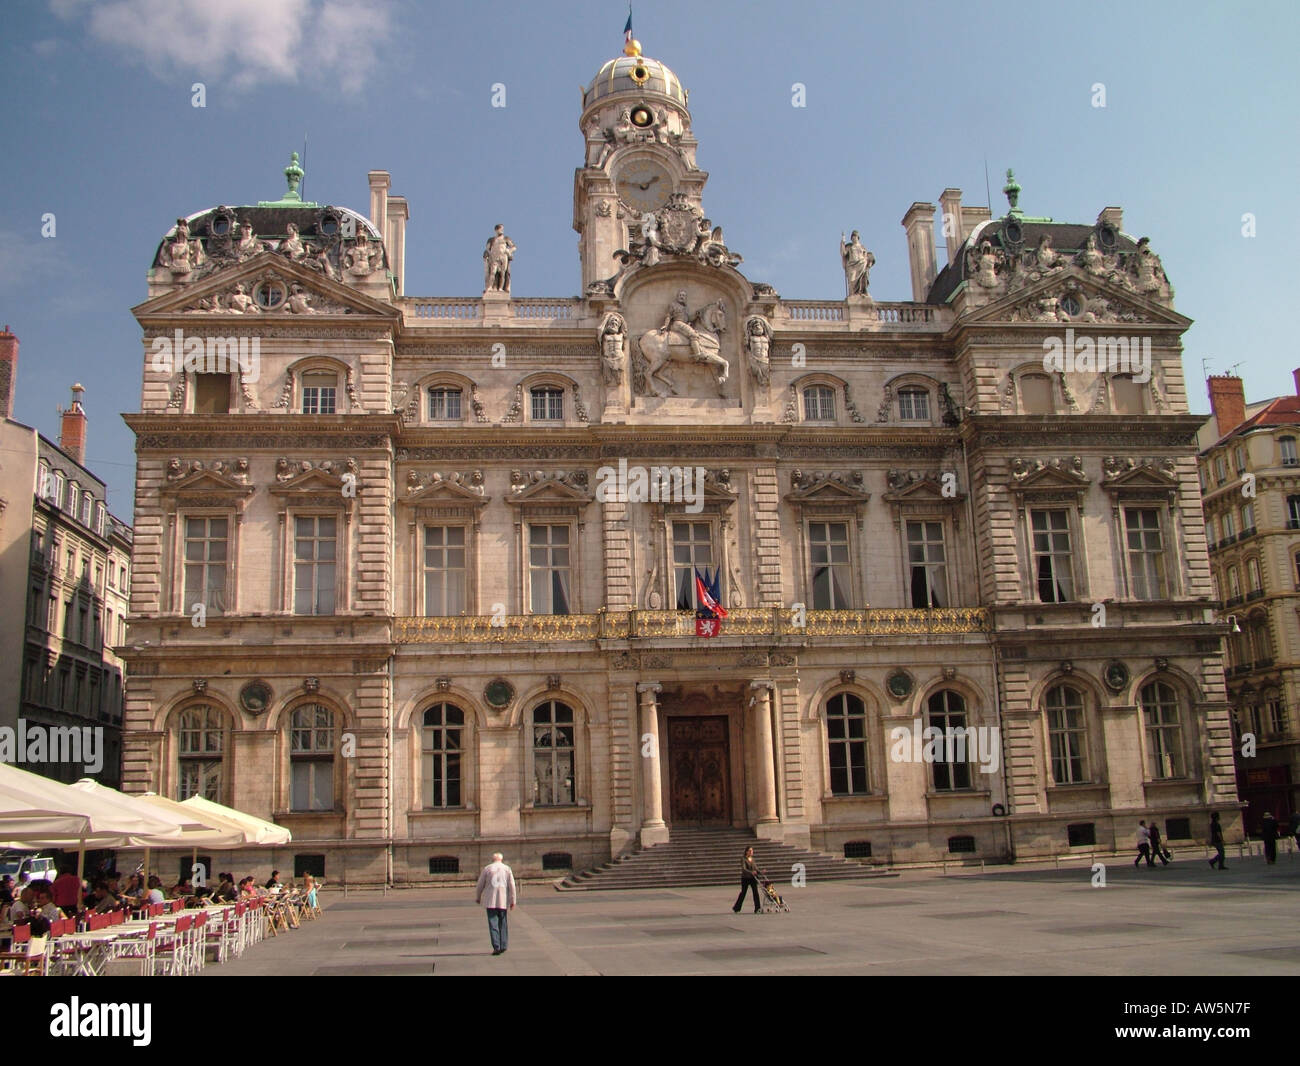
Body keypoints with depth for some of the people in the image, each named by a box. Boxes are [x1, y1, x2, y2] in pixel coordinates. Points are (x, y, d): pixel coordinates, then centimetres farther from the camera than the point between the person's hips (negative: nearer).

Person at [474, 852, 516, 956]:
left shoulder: (487, 869, 3)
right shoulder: (507, 869, 5)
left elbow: (480, 885, 7)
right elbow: (511, 885, 0)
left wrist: (477, 897, 22)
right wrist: (512, 901, 2)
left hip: (491, 902, -2)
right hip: (503, 901, 2)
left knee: (493, 924, -2)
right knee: (503, 923, 13)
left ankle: (496, 947, -12)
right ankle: (503, 946, 10)